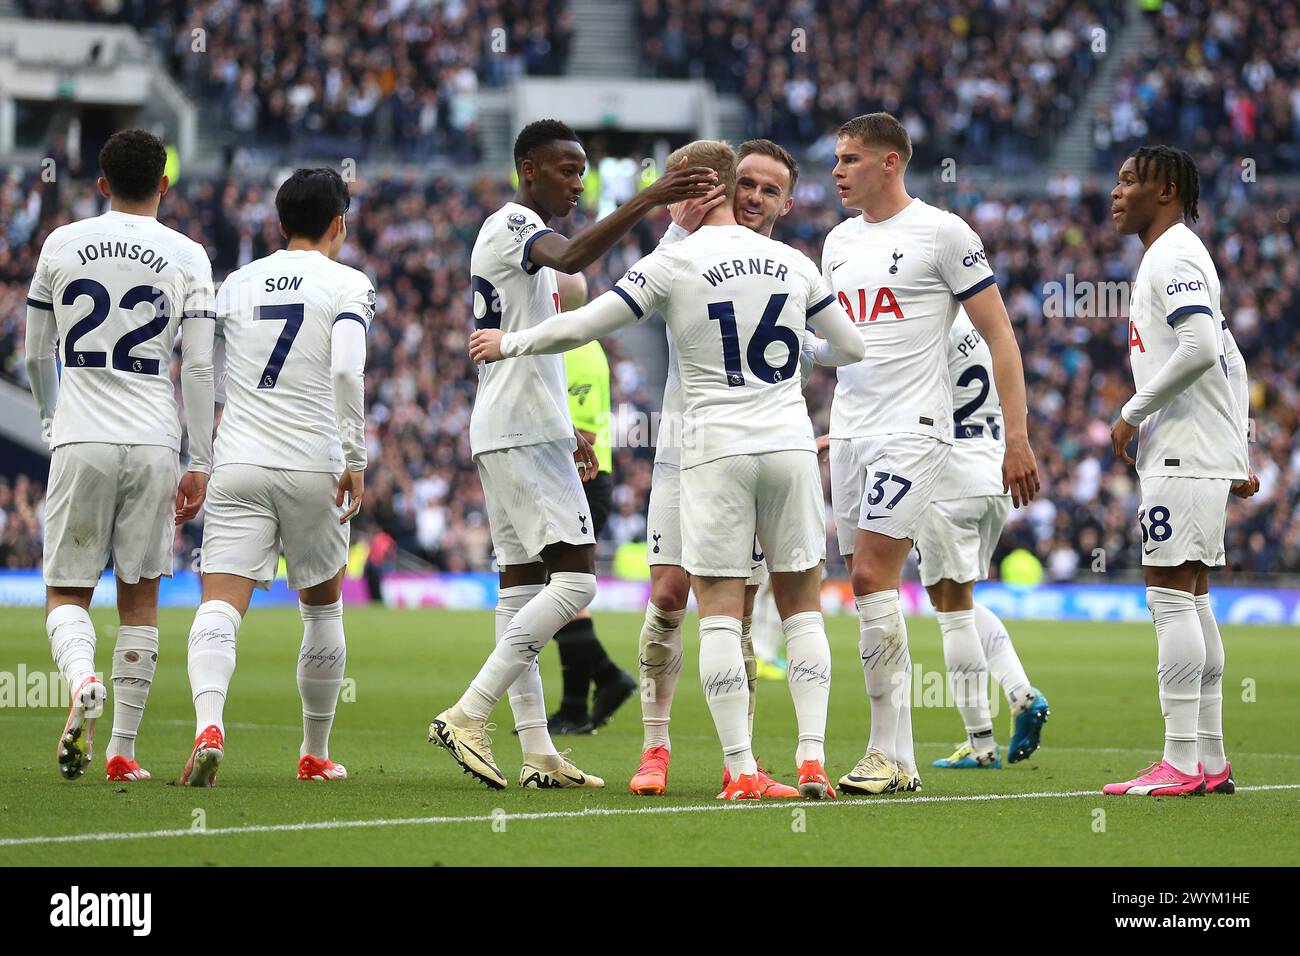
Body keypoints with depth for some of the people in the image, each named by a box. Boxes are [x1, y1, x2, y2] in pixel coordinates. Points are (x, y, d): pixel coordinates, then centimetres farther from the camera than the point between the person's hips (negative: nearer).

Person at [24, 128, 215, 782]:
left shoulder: (62, 245, 5)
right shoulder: (186, 258, 2)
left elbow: (36, 354, 13)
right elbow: (199, 369, -2)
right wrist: (199, 464, 3)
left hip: (80, 440, 0)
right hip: (154, 445, 0)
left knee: (67, 592, 7)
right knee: (139, 597, 8)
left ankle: (82, 680, -24)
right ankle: (123, 750, 7)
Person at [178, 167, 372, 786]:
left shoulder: (237, 283, 13)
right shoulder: (347, 284, 2)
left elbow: (210, 384, 16)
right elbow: (346, 369, -14)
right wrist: (355, 459, -10)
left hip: (238, 465, 2)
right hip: (313, 467, -2)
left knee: (220, 608, -9)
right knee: (323, 612, 17)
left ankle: (208, 724, -35)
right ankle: (315, 754, 27)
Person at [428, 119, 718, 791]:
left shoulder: (516, 233, 22)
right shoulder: (514, 223, -10)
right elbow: (571, 258, -34)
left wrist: (563, 430, 29)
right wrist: (647, 201, -42)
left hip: (505, 433, 11)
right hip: (524, 433, -11)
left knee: (523, 585, 7)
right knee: (574, 579, -13)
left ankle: (537, 753, 7)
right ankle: (468, 715, -16)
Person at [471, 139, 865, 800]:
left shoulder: (673, 264, -5)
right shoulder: (791, 264, 8)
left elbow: (580, 327, -3)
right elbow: (851, 347, 17)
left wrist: (508, 344, 13)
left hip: (717, 449, -3)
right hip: (788, 444, 3)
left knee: (719, 609, 1)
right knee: (801, 606, 9)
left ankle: (741, 768, -5)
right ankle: (812, 758, 0)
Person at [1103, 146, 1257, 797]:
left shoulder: (1172, 255, -11)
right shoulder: (1170, 259, 22)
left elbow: (1201, 348, -25)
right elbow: (1231, 363, 25)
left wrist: (1132, 414, -16)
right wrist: (1238, 457, 22)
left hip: (1183, 454, -11)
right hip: (1188, 457, 11)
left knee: (1171, 596, -12)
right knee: (1192, 602, 10)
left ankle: (1181, 763, -14)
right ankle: (1210, 761, 11)